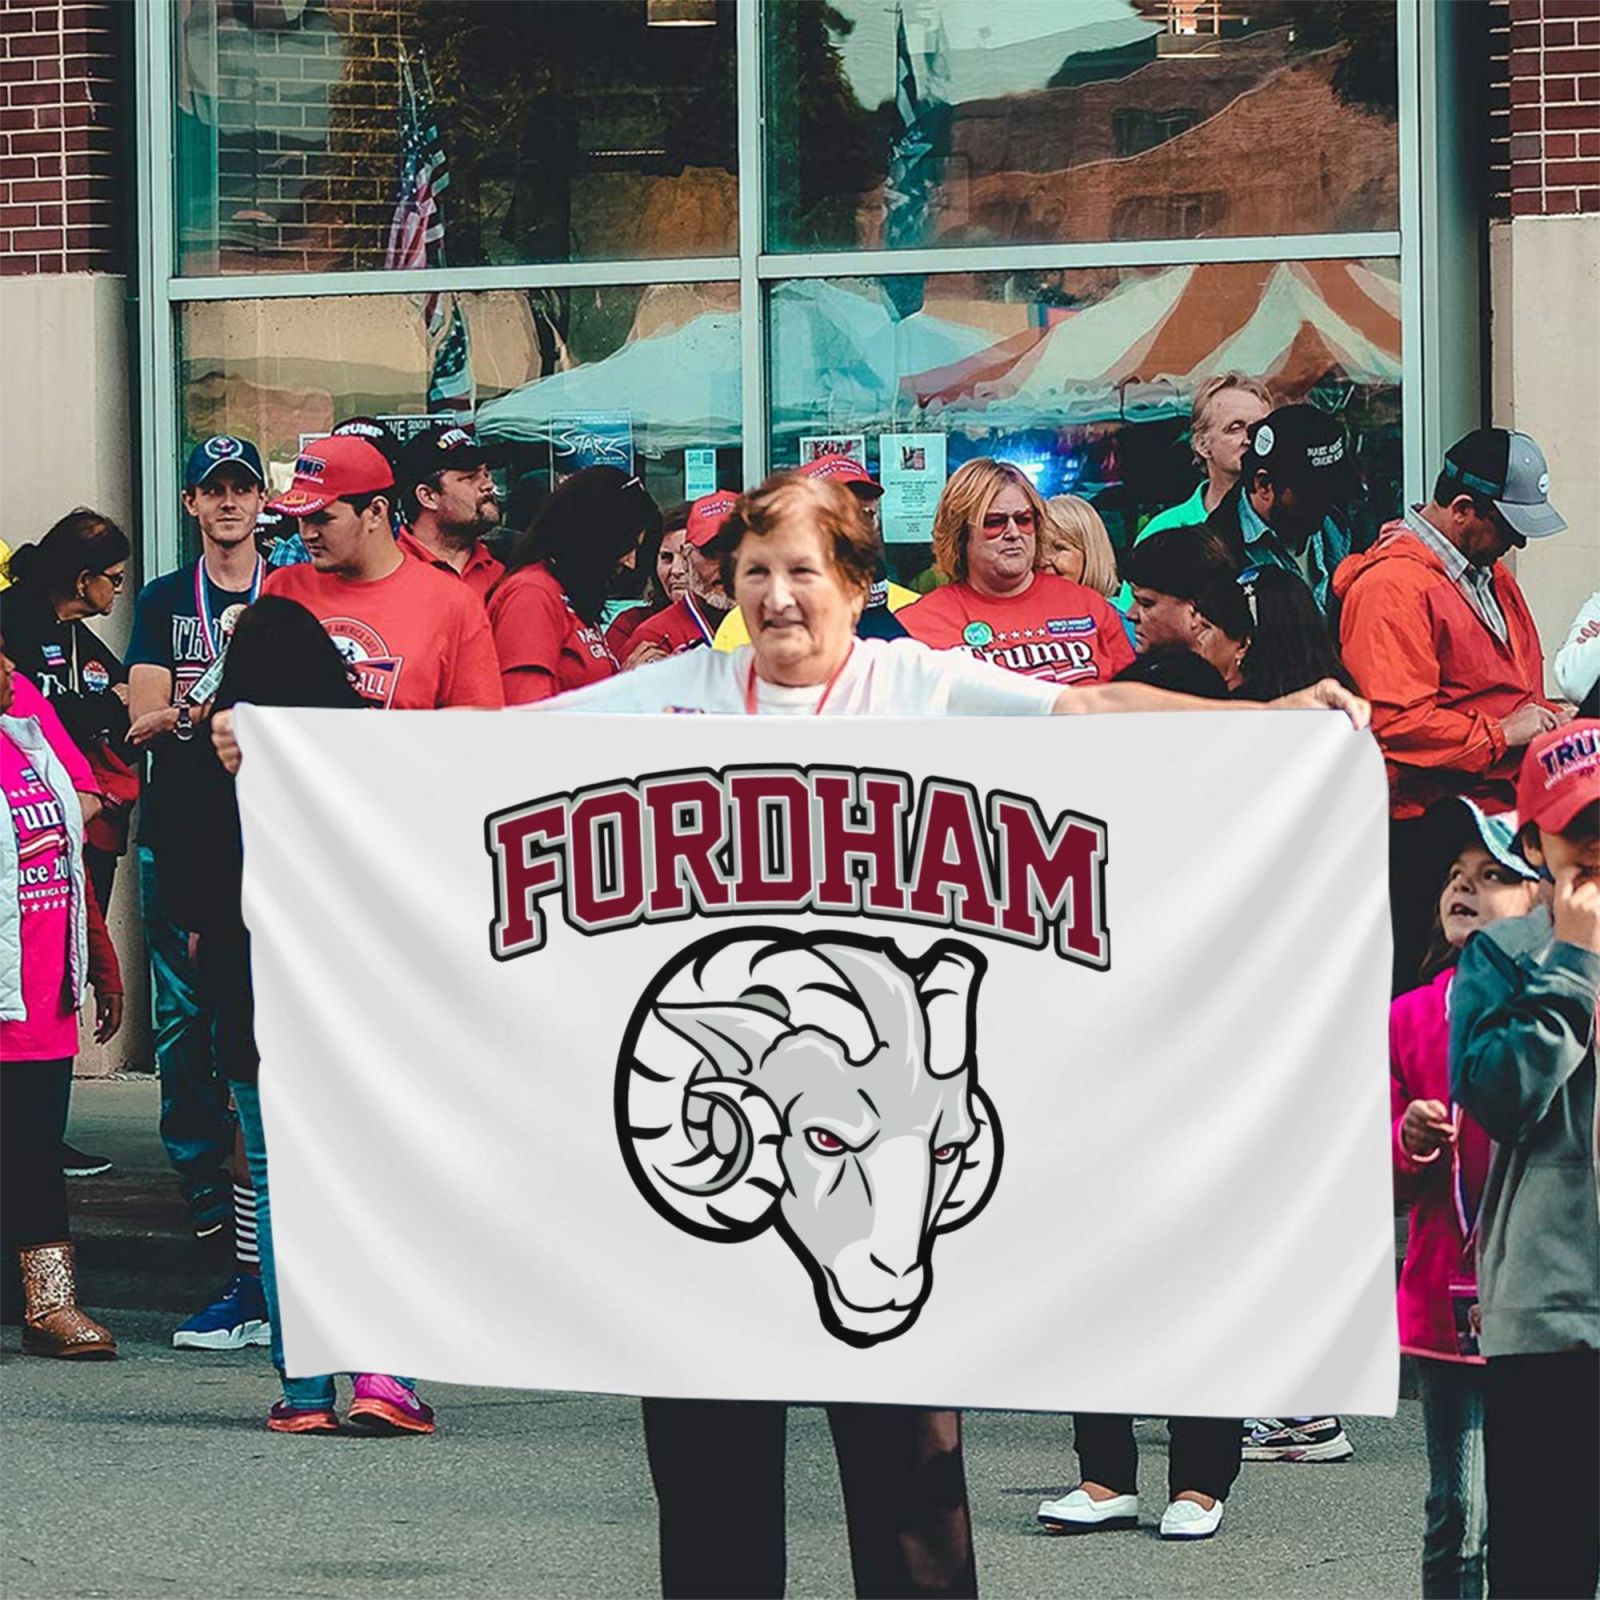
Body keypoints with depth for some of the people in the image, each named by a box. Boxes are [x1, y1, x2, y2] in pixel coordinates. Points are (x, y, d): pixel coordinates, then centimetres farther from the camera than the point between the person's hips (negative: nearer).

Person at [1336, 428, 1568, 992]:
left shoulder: (1490, 574, 19)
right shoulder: (1392, 585, -13)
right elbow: (1396, 721, -22)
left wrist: (1545, 717, 11)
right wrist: (1499, 735, -15)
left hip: (1501, 813, 9)